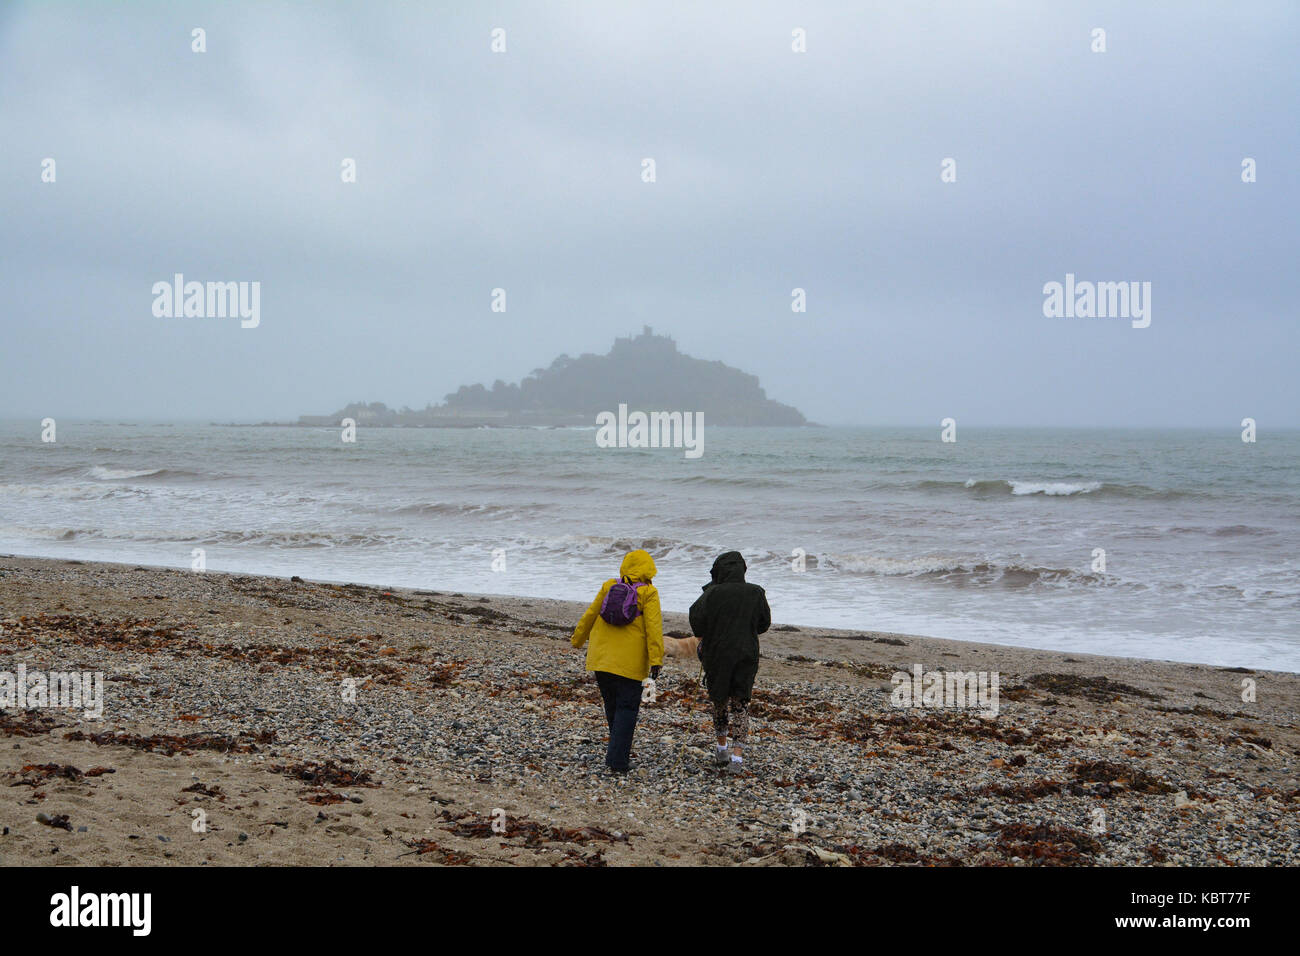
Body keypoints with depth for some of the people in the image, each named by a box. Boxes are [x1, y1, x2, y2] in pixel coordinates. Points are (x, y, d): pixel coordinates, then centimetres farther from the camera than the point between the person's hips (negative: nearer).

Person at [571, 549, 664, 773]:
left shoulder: (609, 587, 6)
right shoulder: (648, 594, -6)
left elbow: (590, 615, 14)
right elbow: (654, 627, -13)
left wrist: (578, 640, 29)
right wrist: (656, 660, -15)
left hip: (601, 659, 4)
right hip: (630, 663, -4)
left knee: (612, 705, 18)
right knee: (627, 708, 0)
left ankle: (621, 750, 28)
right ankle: (617, 760, -10)